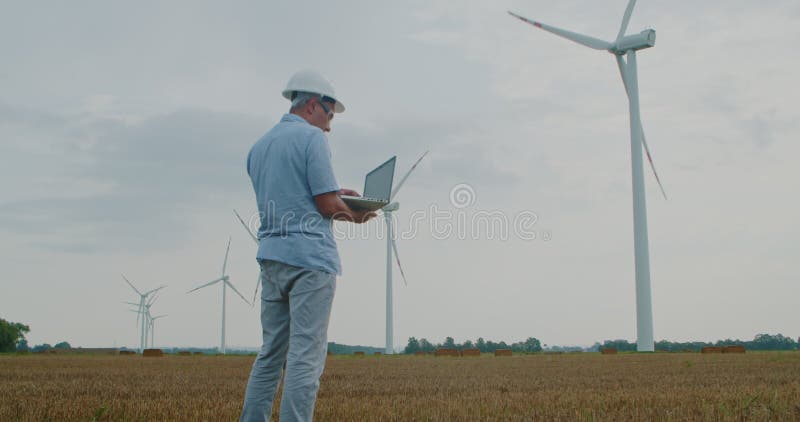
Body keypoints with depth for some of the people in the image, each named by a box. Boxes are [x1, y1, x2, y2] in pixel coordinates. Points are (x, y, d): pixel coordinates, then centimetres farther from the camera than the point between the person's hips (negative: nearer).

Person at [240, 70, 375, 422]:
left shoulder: (260, 146, 17)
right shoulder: (311, 137, -6)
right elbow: (327, 205, -12)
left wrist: (335, 197, 20)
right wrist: (355, 215, 7)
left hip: (272, 256, 8)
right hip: (309, 257, -8)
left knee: (271, 353, 12)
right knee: (306, 356, -6)